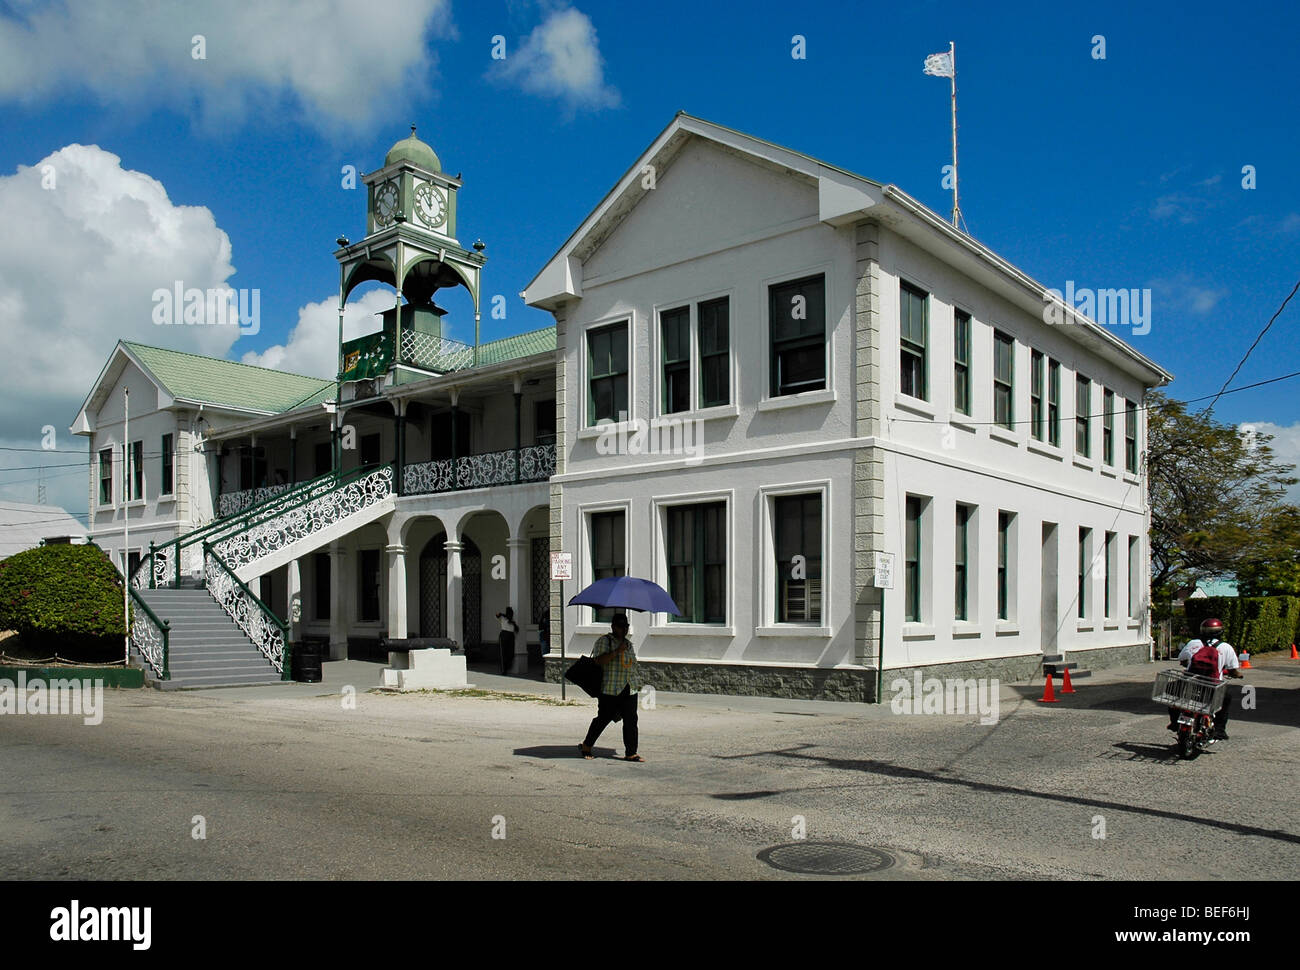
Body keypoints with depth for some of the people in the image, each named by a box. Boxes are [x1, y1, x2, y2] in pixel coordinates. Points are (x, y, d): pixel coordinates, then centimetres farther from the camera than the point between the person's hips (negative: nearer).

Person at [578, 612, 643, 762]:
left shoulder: (628, 643, 19)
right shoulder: (604, 641, -4)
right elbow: (598, 661, -17)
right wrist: (617, 651, -21)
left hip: (629, 691, 6)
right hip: (609, 690, -6)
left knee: (631, 721, -1)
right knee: (603, 719, 0)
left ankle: (631, 753, 3)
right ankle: (586, 746, 18)